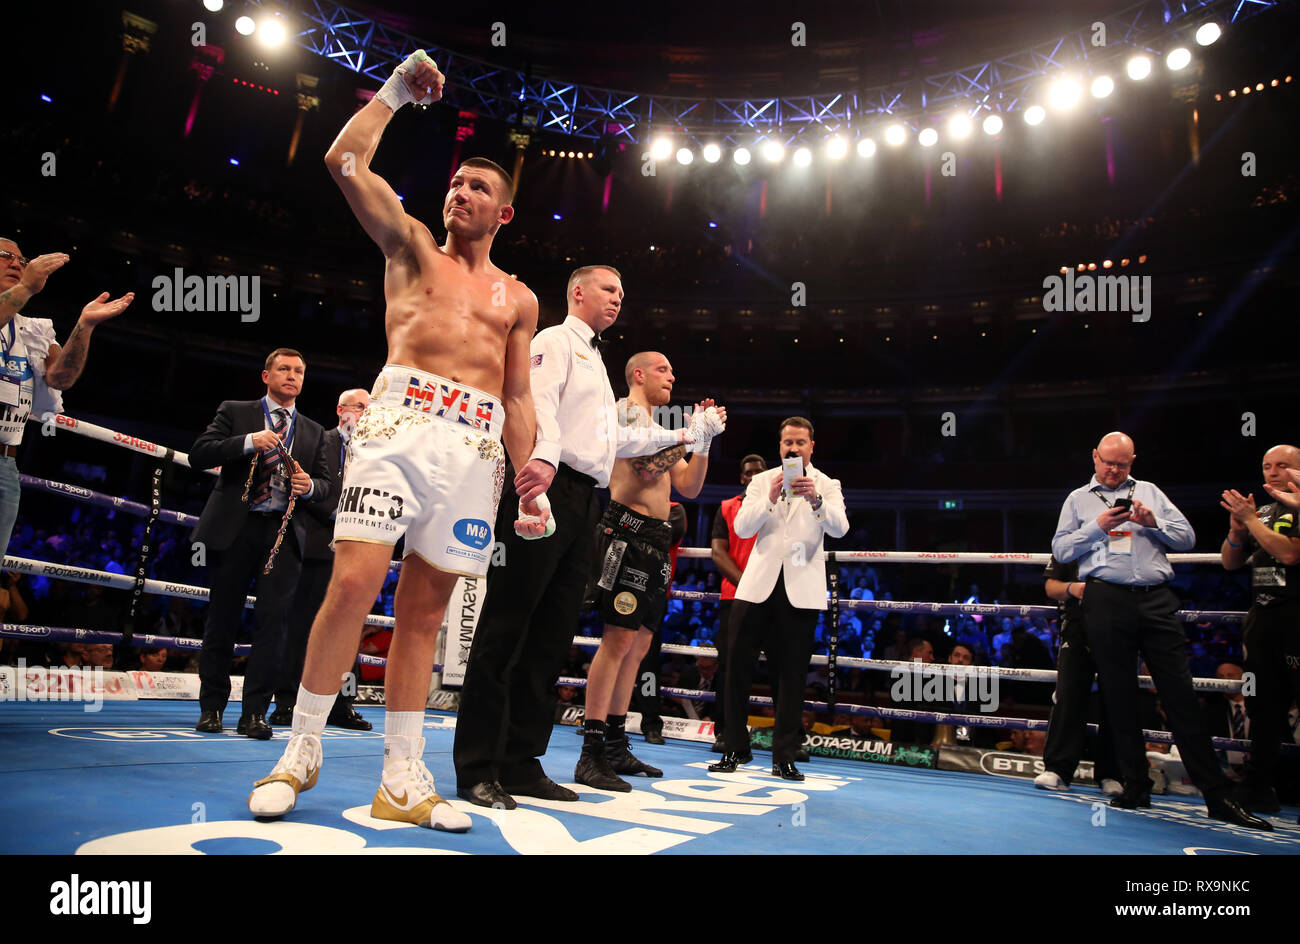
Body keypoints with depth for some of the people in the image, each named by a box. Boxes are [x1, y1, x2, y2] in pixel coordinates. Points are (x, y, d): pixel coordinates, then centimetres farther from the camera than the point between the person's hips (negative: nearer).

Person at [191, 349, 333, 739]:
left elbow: (325, 485, 13)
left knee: (272, 621, -5)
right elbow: (199, 453, -2)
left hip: (284, 534, 2)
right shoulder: (235, 412, 9)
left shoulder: (313, 431, 17)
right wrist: (249, 441, -15)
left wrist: (309, 485, -10)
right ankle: (211, 707, 20)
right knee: (222, 619, 5)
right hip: (235, 529, -2)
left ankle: (254, 713, 2)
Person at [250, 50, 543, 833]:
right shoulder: (412, 247, 19)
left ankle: (403, 781, 9)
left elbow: (519, 398, 17)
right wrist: (398, 91, 18)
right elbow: (346, 162, 9)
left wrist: (531, 485, 8)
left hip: (478, 445, 2)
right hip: (401, 421, -2)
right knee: (354, 584, -13)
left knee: (424, 608, 3)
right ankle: (302, 753, 5)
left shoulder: (518, 299, 22)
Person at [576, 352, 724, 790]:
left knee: (638, 644, 9)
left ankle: (616, 747, 17)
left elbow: (688, 487, 21)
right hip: (628, 530, -10)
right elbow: (645, 470, -18)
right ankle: (591, 754, -12)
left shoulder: (659, 427, 26)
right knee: (619, 638, -14)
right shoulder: (628, 408, -2)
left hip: (655, 540, 10)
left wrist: (705, 441, 10)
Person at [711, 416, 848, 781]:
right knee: (737, 664, 0)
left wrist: (815, 500, -28)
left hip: (801, 588, -1)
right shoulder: (762, 481, 12)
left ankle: (784, 757, 10)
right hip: (759, 584, 2)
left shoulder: (827, 485, 9)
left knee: (792, 674, 0)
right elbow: (742, 528, -1)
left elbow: (839, 528, -10)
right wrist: (770, 499, -17)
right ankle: (736, 749, 13)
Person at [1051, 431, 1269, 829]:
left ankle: (1218, 796, 0)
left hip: (1156, 599, 1)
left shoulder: (1149, 493, 19)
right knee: (1119, 696, 2)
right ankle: (1136, 787, 12)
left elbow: (1187, 537, 14)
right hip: (1107, 600, -1)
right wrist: (1097, 527, -6)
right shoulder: (1078, 499, 14)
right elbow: (1060, 550, 5)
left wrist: (1153, 522, -4)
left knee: (1181, 693, -3)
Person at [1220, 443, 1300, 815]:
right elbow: (1230, 562, 16)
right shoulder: (1262, 512, 15)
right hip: (1262, 616, 7)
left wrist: (1249, 519, -13)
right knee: (1264, 704, 11)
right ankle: (1258, 786, 19)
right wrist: (1236, 529, -1)